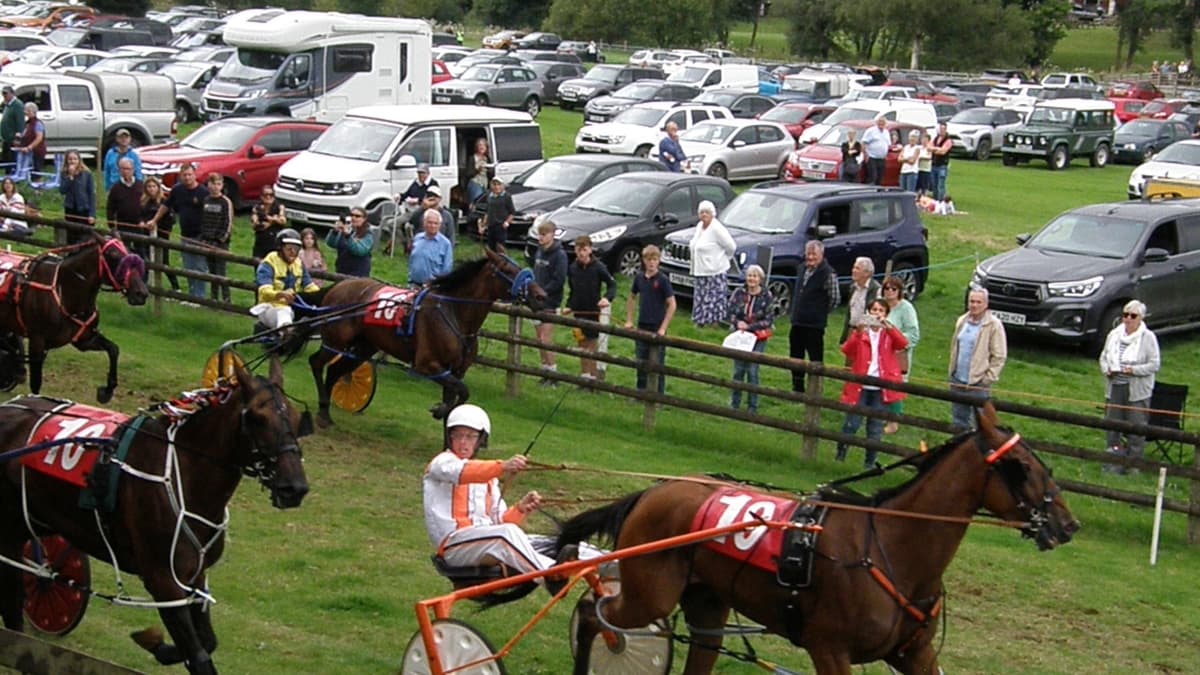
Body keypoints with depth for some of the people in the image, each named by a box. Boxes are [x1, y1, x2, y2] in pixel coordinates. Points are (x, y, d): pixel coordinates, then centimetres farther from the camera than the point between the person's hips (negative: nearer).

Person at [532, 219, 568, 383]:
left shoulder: (559, 255, -12)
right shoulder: (539, 252, 11)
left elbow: (559, 281, -17)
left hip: (550, 302, -7)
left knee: (546, 339, -8)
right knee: (540, 339, 11)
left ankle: (552, 373, 1)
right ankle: (545, 371, 19)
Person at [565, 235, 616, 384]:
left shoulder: (598, 267, -13)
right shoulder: (573, 268, 3)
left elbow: (612, 284, -9)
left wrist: (607, 298, -27)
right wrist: (569, 306, 4)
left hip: (594, 311, -5)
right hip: (578, 311, 5)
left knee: (591, 345, 0)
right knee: (582, 345, 12)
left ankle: (592, 376, 8)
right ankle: (583, 376, 21)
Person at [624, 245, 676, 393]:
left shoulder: (662, 280, -12)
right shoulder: (639, 278, 2)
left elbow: (672, 304, -13)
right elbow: (632, 298, 17)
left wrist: (663, 328, -16)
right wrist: (629, 321, 10)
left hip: (657, 328, -5)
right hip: (642, 327, 5)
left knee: (657, 364, 2)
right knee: (641, 362, 13)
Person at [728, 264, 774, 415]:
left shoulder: (766, 296, -8)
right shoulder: (738, 293, -3)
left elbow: (769, 320, -7)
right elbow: (730, 312, 1)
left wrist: (750, 326, -16)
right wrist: (737, 323, -20)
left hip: (758, 338, -2)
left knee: (752, 371, -2)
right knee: (738, 370, 7)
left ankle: (752, 405, 9)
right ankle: (735, 402, 20)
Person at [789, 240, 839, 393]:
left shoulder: (828, 274, -12)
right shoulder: (803, 269, 11)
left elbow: (835, 299, -10)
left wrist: (821, 312, -1)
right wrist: (795, 312, 14)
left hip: (815, 325, -8)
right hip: (797, 323, 8)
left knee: (815, 359, -1)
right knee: (795, 356, 15)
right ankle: (797, 389, 28)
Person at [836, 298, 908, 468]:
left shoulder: (889, 333, 8)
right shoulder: (860, 331, 6)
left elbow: (903, 344, -14)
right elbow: (846, 350, -10)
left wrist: (888, 327, -27)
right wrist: (858, 333, -26)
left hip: (880, 387, 1)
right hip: (860, 385, -1)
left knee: (876, 427, 5)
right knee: (852, 422, -3)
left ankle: (870, 460, 14)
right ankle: (841, 452, 15)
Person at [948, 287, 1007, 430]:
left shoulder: (994, 325, -11)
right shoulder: (962, 321, 8)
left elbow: (999, 356, -11)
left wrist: (988, 378, -14)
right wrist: (952, 370, 11)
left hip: (978, 382, -7)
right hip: (957, 379, 7)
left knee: (978, 421, -3)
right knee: (958, 419, 16)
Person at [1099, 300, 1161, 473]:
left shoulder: (1148, 337, -7)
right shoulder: (1114, 335, 7)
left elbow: (1155, 364, -8)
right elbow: (1103, 356, 15)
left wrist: (1134, 370, -20)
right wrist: (1106, 369, -5)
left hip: (1137, 390, -5)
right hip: (1114, 387, 5)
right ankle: (1114, 462, 22)